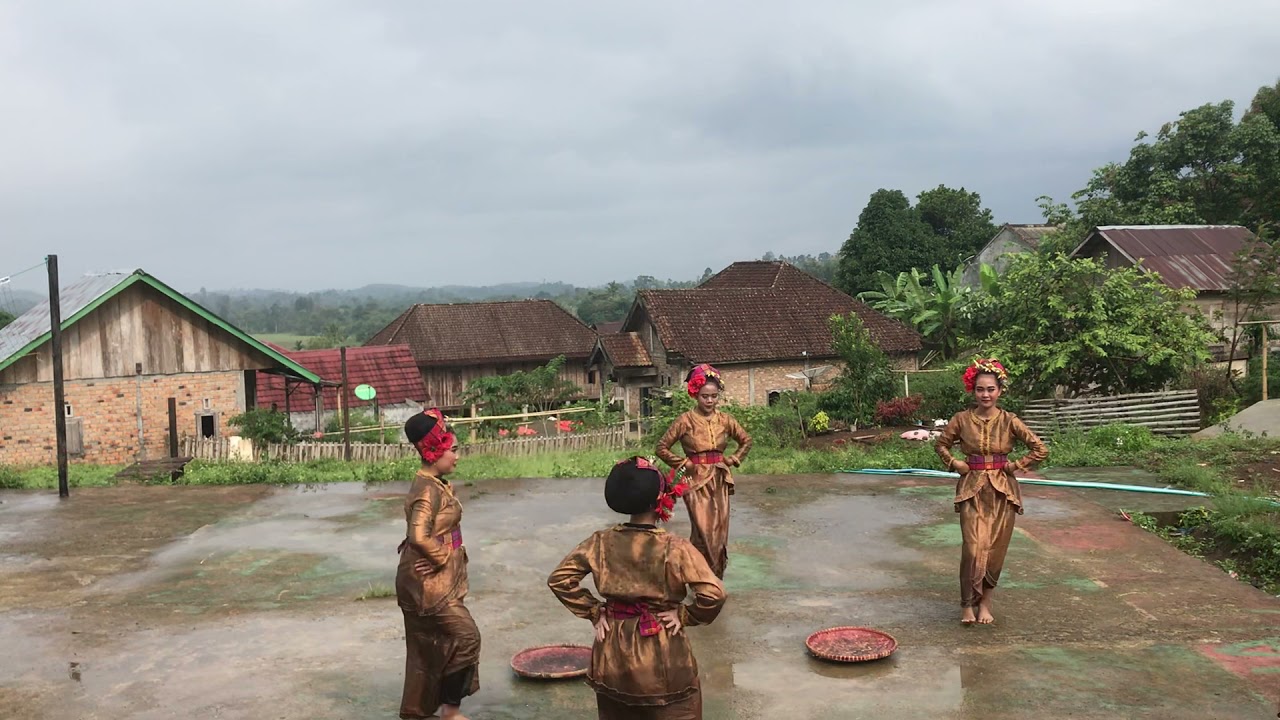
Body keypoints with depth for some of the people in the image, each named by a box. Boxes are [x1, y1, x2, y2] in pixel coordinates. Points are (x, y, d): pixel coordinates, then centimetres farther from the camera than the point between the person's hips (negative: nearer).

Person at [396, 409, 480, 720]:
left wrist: (454, 552, 11)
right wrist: (443, 558, -19)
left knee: (428, 645, 16)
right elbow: (419, 536, -33)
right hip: (428, 580, -10)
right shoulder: (428, 490, -21)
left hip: (433, 580, 10)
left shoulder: (435, 485, 10)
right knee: (465, 636, -4)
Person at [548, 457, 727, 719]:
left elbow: (559, 579, -4)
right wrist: (685, 616, -10)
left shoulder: (601, 542, -6)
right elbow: (713, 594, -26)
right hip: (663, 661, -4)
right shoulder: (675, 548, -18)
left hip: (612, 657, 4)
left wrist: (594, 612, 0)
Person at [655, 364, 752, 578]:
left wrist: (733, 459, 7)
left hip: (720, 480, 4)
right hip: (696, 481, -4)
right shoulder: (686, 421, -8)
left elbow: (746, 441, 19)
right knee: (704, 533, -12)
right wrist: (682, 463, -6)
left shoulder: (725, 420, 3)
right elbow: (662, 447, -1)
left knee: (720, 533, 6)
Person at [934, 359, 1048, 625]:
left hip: (1002, 491, 1)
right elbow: (941, 444, 13)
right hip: (972, 490, -1)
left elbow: (1040, 449, -1)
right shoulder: (962, 419, -3)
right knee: (974, 549, -10)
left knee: (995, 550, 5)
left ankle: (985, 602, 22)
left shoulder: (1009, 421, -4)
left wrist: (1016, 465, -5)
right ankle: (968, 604, 5)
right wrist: (955, 464, 0)